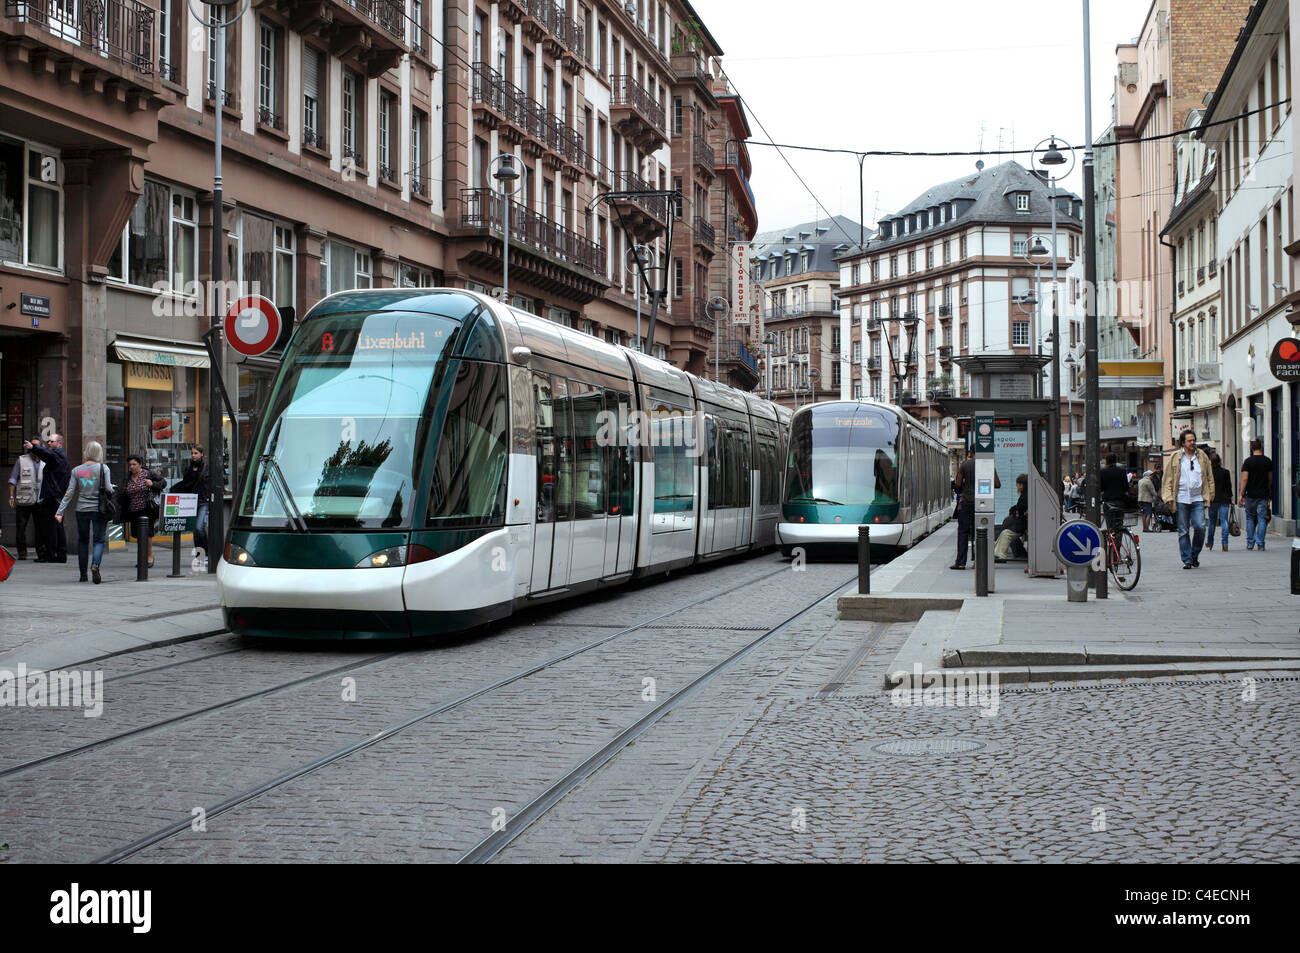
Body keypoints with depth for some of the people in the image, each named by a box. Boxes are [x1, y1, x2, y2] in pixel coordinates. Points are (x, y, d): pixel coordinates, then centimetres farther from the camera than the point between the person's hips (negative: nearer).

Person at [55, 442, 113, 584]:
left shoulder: (77, 470, 2)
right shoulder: (103, 468, -5)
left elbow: (70, 493, 0)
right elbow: (108, 489, -10)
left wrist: (60, 512, 3)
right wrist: (113, 487, 14)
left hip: (82, 510, 2)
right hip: (99, 509, -2)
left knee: (83, 540, 13)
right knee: (99, 540, 2)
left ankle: (83, 574, 15)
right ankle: (95, 564, -25)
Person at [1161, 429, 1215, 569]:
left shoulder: (1202, 456, 11)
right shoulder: (1175, 457, 5)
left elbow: (1209, 477, 17)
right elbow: (1168, 478, 4)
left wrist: (1209, 495, 11)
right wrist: (1169, 497, -4)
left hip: (1198, 499, 1)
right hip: (1181, 499, -1)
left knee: (1200, 527, -10)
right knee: (1183, 531, 1)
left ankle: (1195, 555, 11)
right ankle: (1187, 560, 8)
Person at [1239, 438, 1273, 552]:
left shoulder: (1248, 461, -6)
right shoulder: (1268, 461, 3)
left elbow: (1245, 479, -10)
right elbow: (1270, 479, 10)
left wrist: (1241, 494, -7)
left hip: (1251, 495, -1)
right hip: (1264, 495, 1)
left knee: (1250, 518, 11)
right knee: (1262, 519, 2)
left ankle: (1250, 543, 10)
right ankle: (1260, 544, -2)